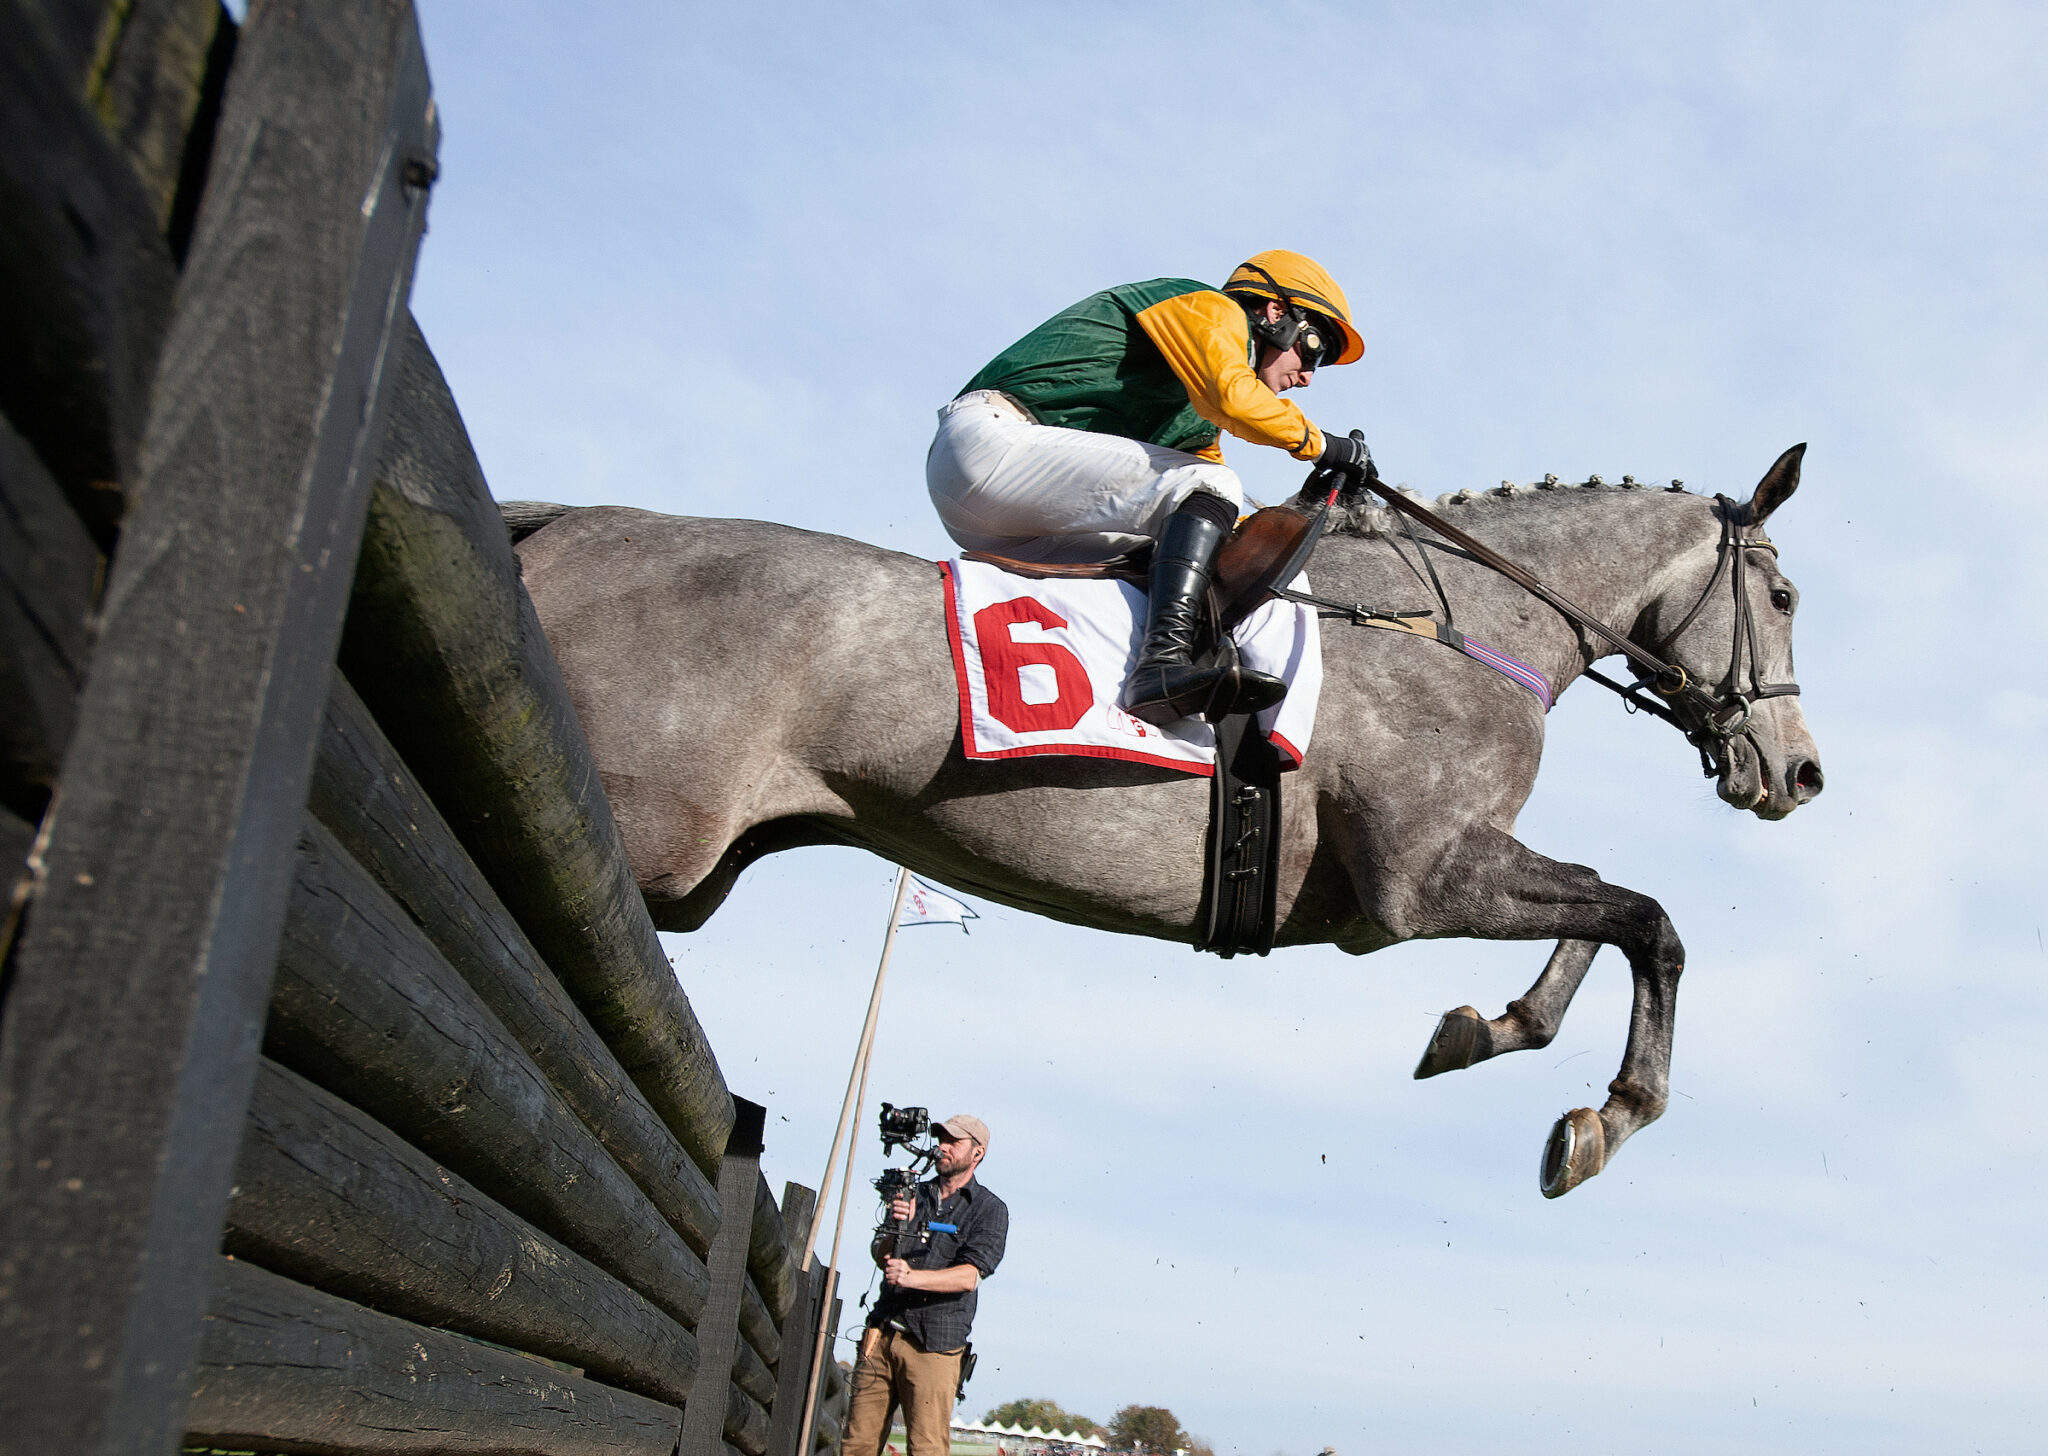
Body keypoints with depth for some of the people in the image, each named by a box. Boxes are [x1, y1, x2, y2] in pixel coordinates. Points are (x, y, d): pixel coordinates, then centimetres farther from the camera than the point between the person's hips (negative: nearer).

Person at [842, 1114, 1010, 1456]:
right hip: (882, 1333, 4)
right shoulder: (913, 1193, 16)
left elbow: (969, 1276, -11)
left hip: (933, 1344, -4)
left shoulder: (989, 1209, 2)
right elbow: (880, 1257, 7)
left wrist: (912, 1277, -26)